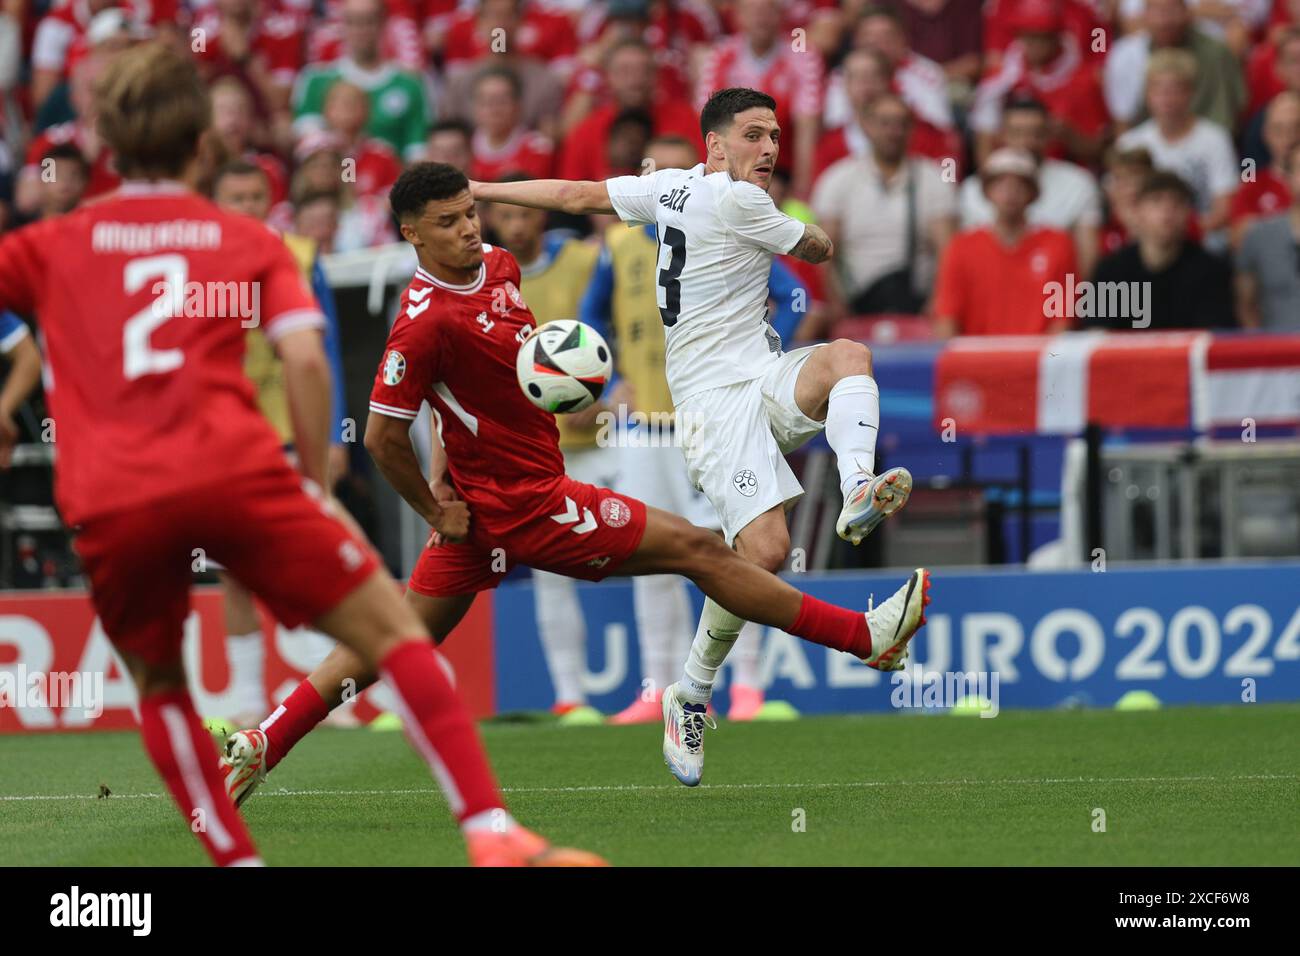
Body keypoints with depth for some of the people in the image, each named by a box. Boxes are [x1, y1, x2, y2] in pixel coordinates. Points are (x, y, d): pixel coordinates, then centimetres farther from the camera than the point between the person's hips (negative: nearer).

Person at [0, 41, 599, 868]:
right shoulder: (249, 242, 17)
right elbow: (305, 361, 3)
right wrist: (317, 482, 11)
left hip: (108, 503, 1)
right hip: (233, 469, -1)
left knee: (158, 684, 25)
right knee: (392, 627, 5)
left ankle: (235, 860, 13)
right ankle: (490, 831, -9)